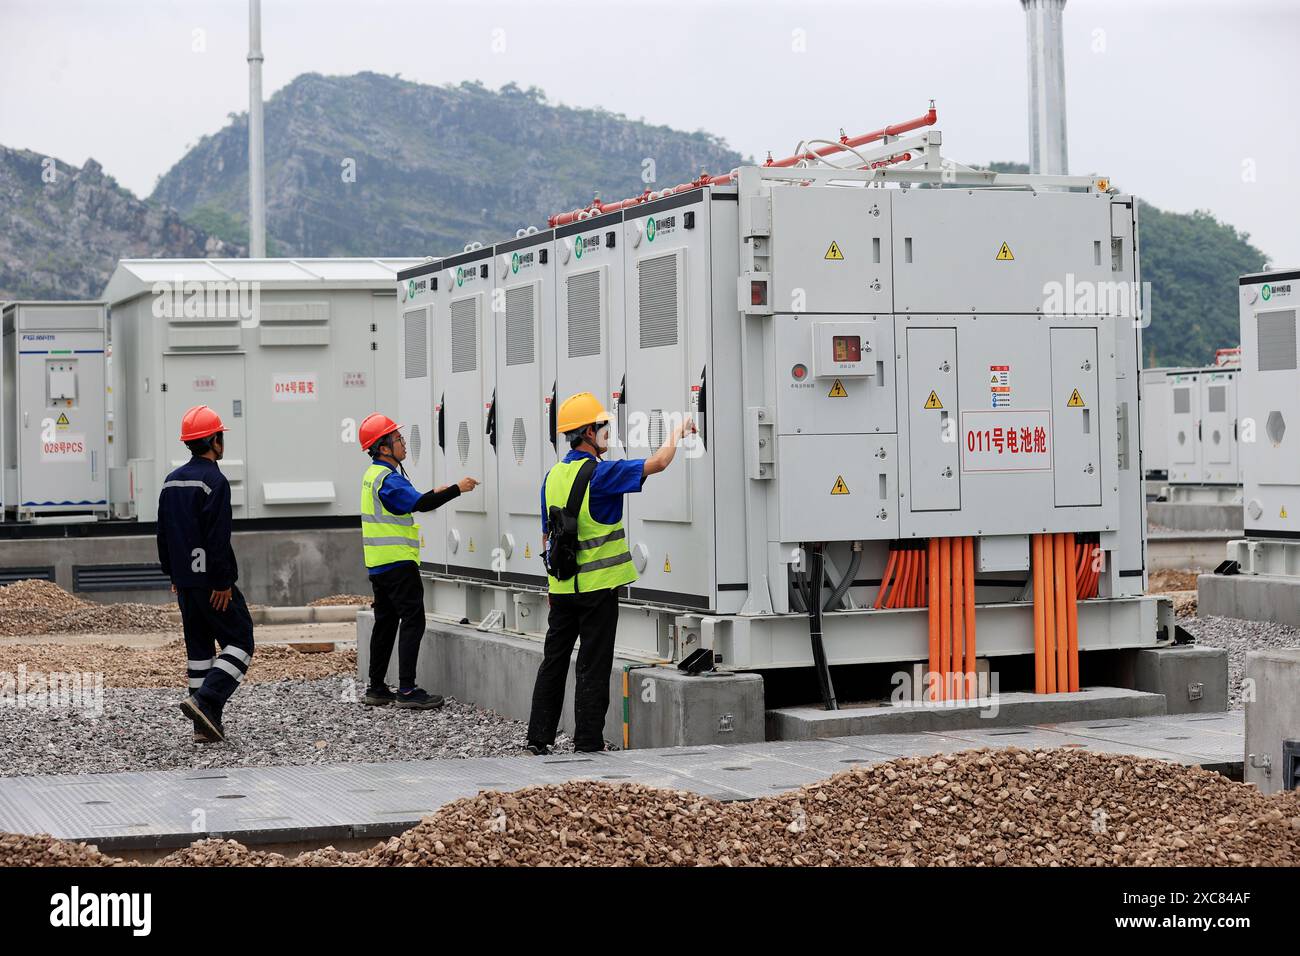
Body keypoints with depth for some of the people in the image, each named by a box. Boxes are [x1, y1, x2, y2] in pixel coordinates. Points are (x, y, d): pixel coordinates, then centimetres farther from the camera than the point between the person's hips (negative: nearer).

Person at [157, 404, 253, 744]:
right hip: (212, 582, -8)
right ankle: (204, 700, -17)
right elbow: (218, 538, -19)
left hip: (185, 582, 8)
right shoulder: (214, 481, -14)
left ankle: (206, 724, 11)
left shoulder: (171, 481, 12)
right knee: (240, 643, -1)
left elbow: (163, 534, 17)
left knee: (199, 648, 12)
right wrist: (222, 583, -17)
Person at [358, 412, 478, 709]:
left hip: (378, 563, 10)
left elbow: (408, 501, 23)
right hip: (397, 562, -10)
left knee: (385, 623, 13)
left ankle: (376, 688, 17)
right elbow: (420, 504, -27)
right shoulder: (387, 478, -17)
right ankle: (407, 690, -13)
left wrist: (435, 494, 16)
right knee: (413, 621, -9)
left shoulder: (373, 474, 15)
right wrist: (457, 489, -20)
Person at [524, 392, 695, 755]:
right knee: (593, 668, -1)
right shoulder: (599, 474, -14)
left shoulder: (553, 476, 8)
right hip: (596, 586, -7)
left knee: (553, 662, 13)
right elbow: (657, 463, -15)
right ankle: (588, 746, 2)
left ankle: (538, 739, 16)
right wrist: (678, 431, 3)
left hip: (562, 587, 7)